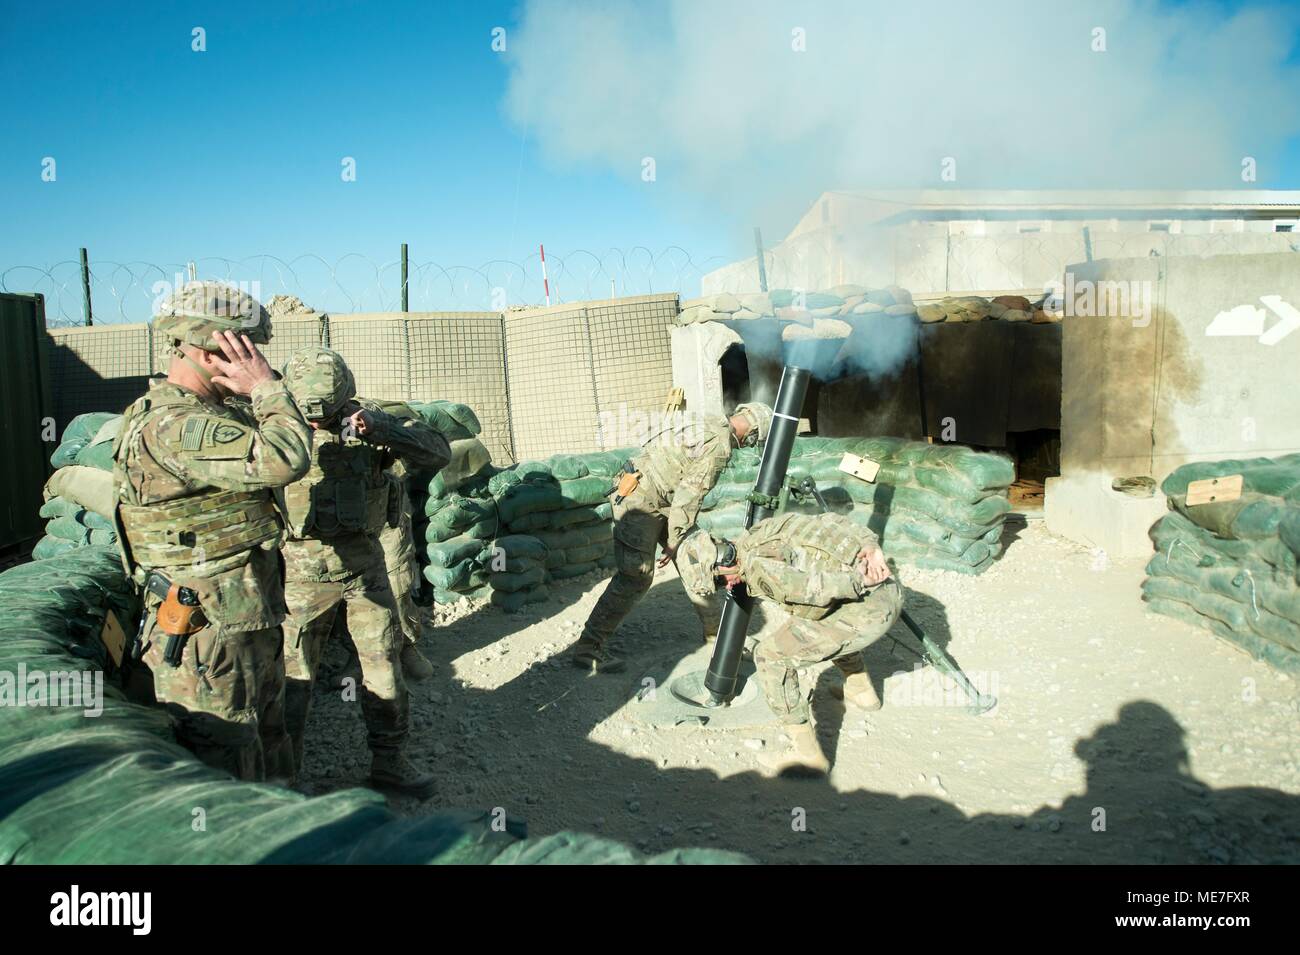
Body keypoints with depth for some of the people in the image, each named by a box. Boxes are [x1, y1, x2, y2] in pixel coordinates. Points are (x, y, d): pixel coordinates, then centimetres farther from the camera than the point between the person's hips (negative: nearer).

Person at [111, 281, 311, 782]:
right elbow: (285, 459, -33)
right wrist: (267, 388, -19)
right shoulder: (171, 427, -23)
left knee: (268, 747, 24)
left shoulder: (216, 413, 9)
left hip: (251, 625, 10)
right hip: (208, 637, -10)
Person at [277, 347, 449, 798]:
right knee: (294, 673, 7)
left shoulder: (368, 419, -5)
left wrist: (381, 428, -28)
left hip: (364, 564, 2)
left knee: (384, 663, 8)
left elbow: (438, 451, -14)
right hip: (304, 570, -1)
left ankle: (389, 761, 24)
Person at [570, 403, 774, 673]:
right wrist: (674, 542, -11)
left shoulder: (709, 426, 13)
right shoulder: (719, 445, -17)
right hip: (642, 503, -10)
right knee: (635, 577, -13)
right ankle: (587, 648, -11)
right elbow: (690, 496, -19)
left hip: (660, 502, 10)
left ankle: (714, 629, 26)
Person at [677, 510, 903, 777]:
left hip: (866, 610, -9)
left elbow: (813, 589, -25)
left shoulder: (756, 566, -14)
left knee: (770, 656, -2)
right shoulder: (769, 526, 13)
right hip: (890, 594, 10)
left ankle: (808, 754, 2)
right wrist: (872, 547, -1)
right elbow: (834, 520, 10)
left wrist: (859, 582, -12)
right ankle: (860, 690, 48)